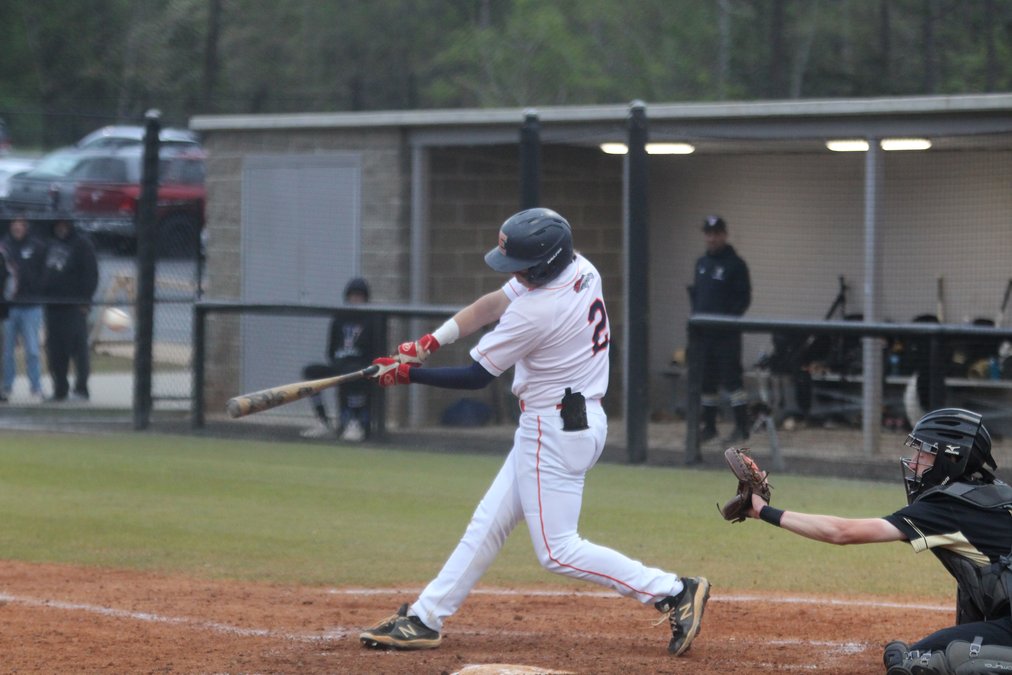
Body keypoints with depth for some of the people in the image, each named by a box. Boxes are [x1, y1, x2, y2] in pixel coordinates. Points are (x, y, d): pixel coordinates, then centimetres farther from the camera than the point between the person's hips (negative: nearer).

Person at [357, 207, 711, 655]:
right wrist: (431, 341, 2)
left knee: (558, 551, -4)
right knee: (488, 523, 14)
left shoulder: (536, 310, -26)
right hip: (580, 417, 10)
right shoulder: (579, 268, -1)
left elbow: (476, 377, -15)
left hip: (554, 430, -10)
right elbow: (490, 305, 10)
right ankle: (425, 619, 20)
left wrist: (406, 374, -4)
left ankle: (673, 592, -5)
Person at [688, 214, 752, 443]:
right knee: (706, 380, 9)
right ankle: (709, 426, 17)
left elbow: (744, 298, -7)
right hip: (703, 333, 7)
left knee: (731, 378, -10)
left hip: (727, 333, -7)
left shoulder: (735, 264, -4)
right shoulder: (701, 263, 15)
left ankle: (742, 426, -7)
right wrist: (696, 315, 6)